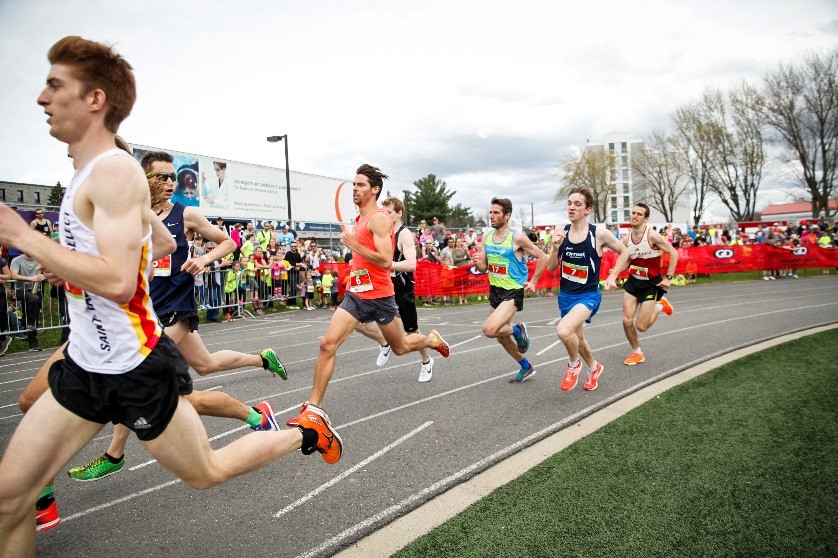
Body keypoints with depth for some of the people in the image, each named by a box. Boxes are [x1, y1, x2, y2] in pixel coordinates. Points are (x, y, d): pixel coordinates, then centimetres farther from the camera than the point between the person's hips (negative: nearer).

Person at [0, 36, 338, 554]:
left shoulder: (114, 171, -20)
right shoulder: (91, 172, 9)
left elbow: (117, 281, -31)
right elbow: (160, 244, 20)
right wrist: (64, 268, 14)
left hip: (135, 370, -8)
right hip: (85, 364, 8)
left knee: (207, 472, 12)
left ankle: (303, 433, 32)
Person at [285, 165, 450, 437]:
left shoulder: (379, 219, -15)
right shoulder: (360, 218, 13)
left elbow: (385, 261, -24)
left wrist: (353, 244, -20)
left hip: (379, 295, -7)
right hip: (356, 294, 7)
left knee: (400, 347, 14)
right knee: (328, 343, -10)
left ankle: (432, 339, 47)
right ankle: (314, 407, -6)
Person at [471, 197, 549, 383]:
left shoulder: (517, 237, -16)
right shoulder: (486, 235, 2)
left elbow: (542, 257, -8)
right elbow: (484, 268, 7)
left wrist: (533, 282, -8)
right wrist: (478, 263, -14)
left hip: (513, 292, -7)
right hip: (495, 290, 7)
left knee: (489, 330, -25)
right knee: (502, 337, 17)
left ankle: (518, 329, 6)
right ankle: (526, 367, 39)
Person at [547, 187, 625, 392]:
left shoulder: (600, 234, -15)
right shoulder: (561, 232, -5)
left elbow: (625, 252, 1)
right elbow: (551, 268, -2)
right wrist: (556, 247, -18)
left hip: (588, 295, -5)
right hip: (565, 295, 5)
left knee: (563, 330, -29)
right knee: (577, 338, 22)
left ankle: (574, 364, 3)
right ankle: (594, 368, 52)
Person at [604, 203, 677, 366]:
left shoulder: (652, 235, -19)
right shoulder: (626, 239, -3)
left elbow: (674, 253, -12)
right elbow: (627, 261, 7)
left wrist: (668, 277, -13)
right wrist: (615, 272, -13)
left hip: (651, 284, -5)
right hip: (633, 281, 5)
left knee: (641, 326, -5)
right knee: (627, 321, -3)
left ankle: (659, 306, 26)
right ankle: (637, 353, 21)